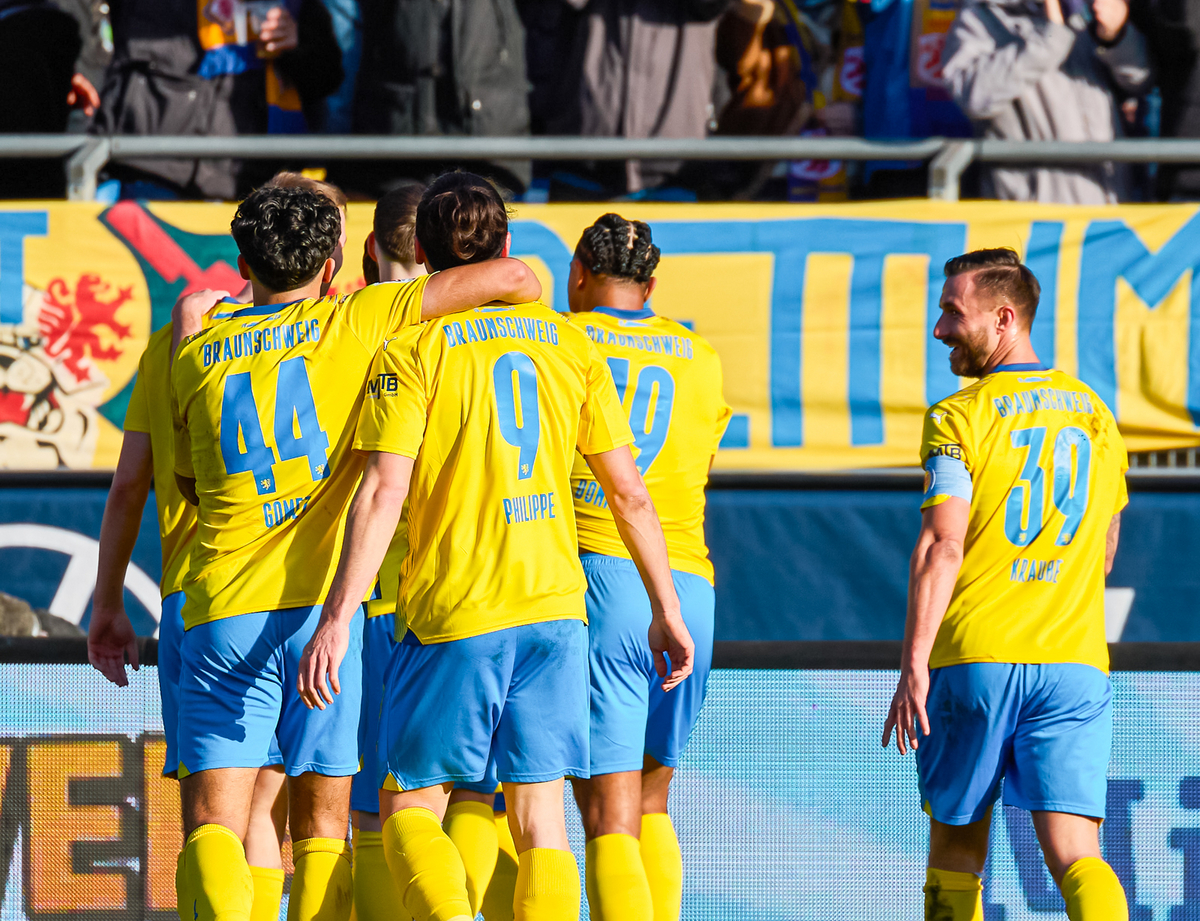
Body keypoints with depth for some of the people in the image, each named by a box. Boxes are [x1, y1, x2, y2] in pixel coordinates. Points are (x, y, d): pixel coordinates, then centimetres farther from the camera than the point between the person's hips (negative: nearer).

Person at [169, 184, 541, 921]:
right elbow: (509, 277, 1)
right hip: (325, 607, -1)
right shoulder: (351, 322, 4)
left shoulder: (195, 357, 12)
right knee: (322, 825, 8)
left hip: (224, 611, 1)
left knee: (213, 824, -2)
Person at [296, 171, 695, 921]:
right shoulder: (568, 342, 8)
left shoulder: (414, 347, -4)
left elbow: (384, 493, -14)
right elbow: (629, 490, 8)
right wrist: (667, 610, 15)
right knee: (541, 817, 6)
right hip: (555, 606, 4)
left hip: (453, 614, -4)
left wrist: (337, 618, -16)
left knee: (409, 807, 5)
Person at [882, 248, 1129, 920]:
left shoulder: (959, 417, -3)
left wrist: (914, 666, -15)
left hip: (974, 660, -3)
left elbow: (941, 545, -13)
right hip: (1075, 663, 3)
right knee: (1074, 851, -7)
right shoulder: (1096, 415, 13)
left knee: (957, 840, 14)